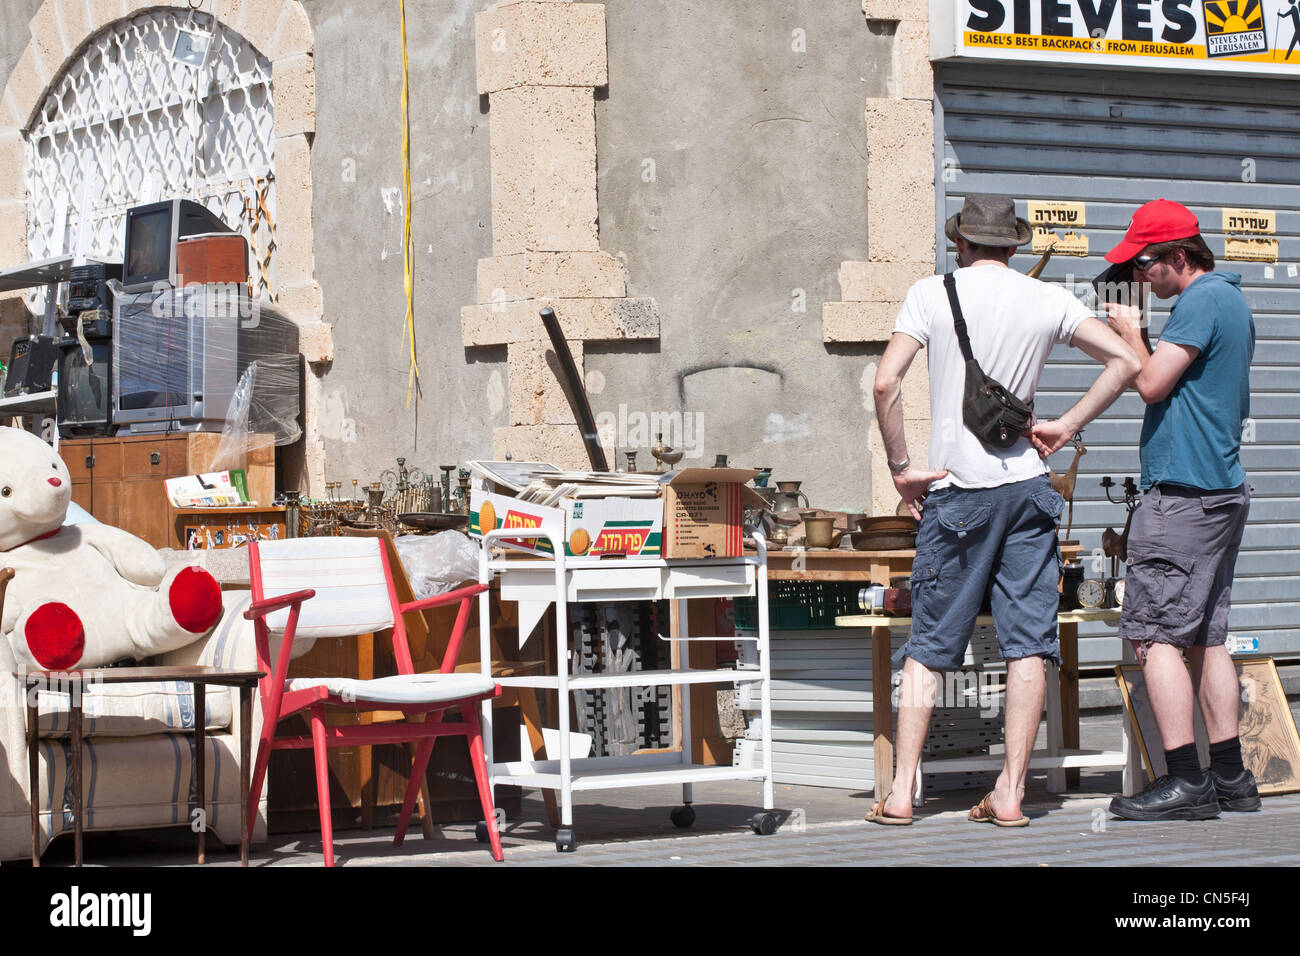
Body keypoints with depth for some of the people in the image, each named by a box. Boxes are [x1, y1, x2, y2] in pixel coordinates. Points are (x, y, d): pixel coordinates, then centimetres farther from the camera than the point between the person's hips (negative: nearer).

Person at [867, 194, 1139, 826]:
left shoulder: (932, 293, -1)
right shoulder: (1047, 300, 5)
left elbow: (886, 382, -10)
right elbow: (1125, 362, 3)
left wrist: (900, 467, -2)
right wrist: (1068, 425, 8)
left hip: (956, 491, -1)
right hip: (1028, 486, 1)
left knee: (928, 647, 5)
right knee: (1027, 645, 3)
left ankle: (901, 792, 3)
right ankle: (1011, 794, 1)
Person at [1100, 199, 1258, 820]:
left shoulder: (1202, 302, -13)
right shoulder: (1231, 301, 19)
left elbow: (1152, 384, -15)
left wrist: (1131, 334, -1)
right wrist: (1140, 343, 14)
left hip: (1183, 492, -10)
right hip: (1223, 489, 10)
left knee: (1156, 634, -10)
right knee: (1205, 637, 11)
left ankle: (1185, 781, -13)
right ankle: (1230, 778, 12)